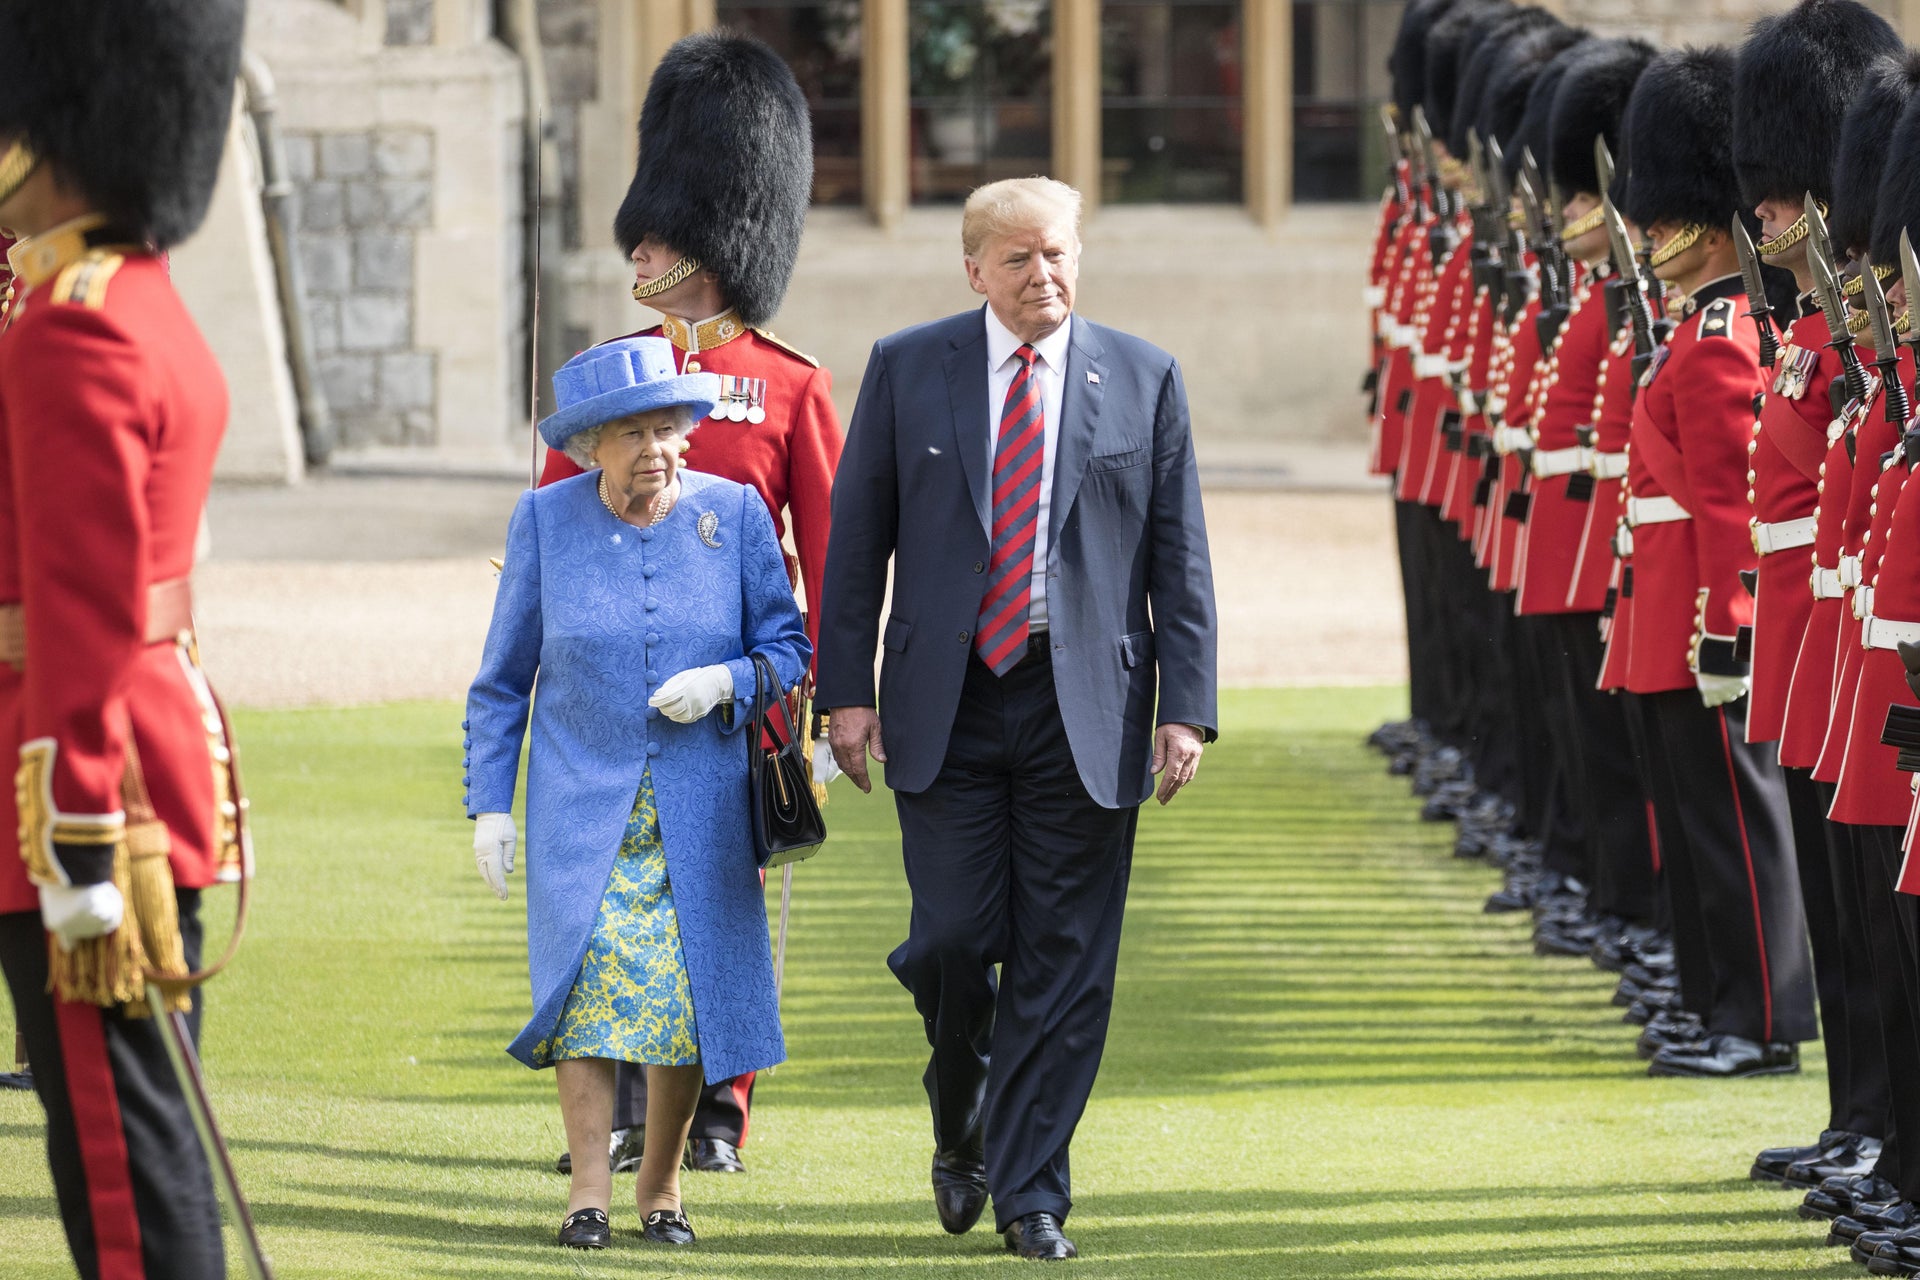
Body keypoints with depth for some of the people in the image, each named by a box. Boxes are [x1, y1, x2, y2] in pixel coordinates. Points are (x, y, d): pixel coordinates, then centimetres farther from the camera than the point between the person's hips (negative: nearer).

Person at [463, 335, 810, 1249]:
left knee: (691, 989, -3)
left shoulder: (734, 514, 0)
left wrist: (726, 682, -15)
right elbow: (502, 678, 6)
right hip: (582, 799, -1)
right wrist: (489, 803, 2)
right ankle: (590, 1188, -10)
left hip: (701, 805, 1)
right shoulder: (547, 519, 0)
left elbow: (788, 645, 6)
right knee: (590, 974, -15)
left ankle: (663, 1182, 13)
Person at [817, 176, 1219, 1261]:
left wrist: (1186, 706, -3)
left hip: (1087, 712, 0)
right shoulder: (906, 369, 3)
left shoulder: (1145, 380, 4)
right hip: (948, 704, 0)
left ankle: (1029, 1190, 9)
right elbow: (857, 539, 6)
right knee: (957, 939, -5)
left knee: (1065, 961, 0)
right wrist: (849, 688, 0)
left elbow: (1181, 557, 4)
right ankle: (963, 1127, 24)